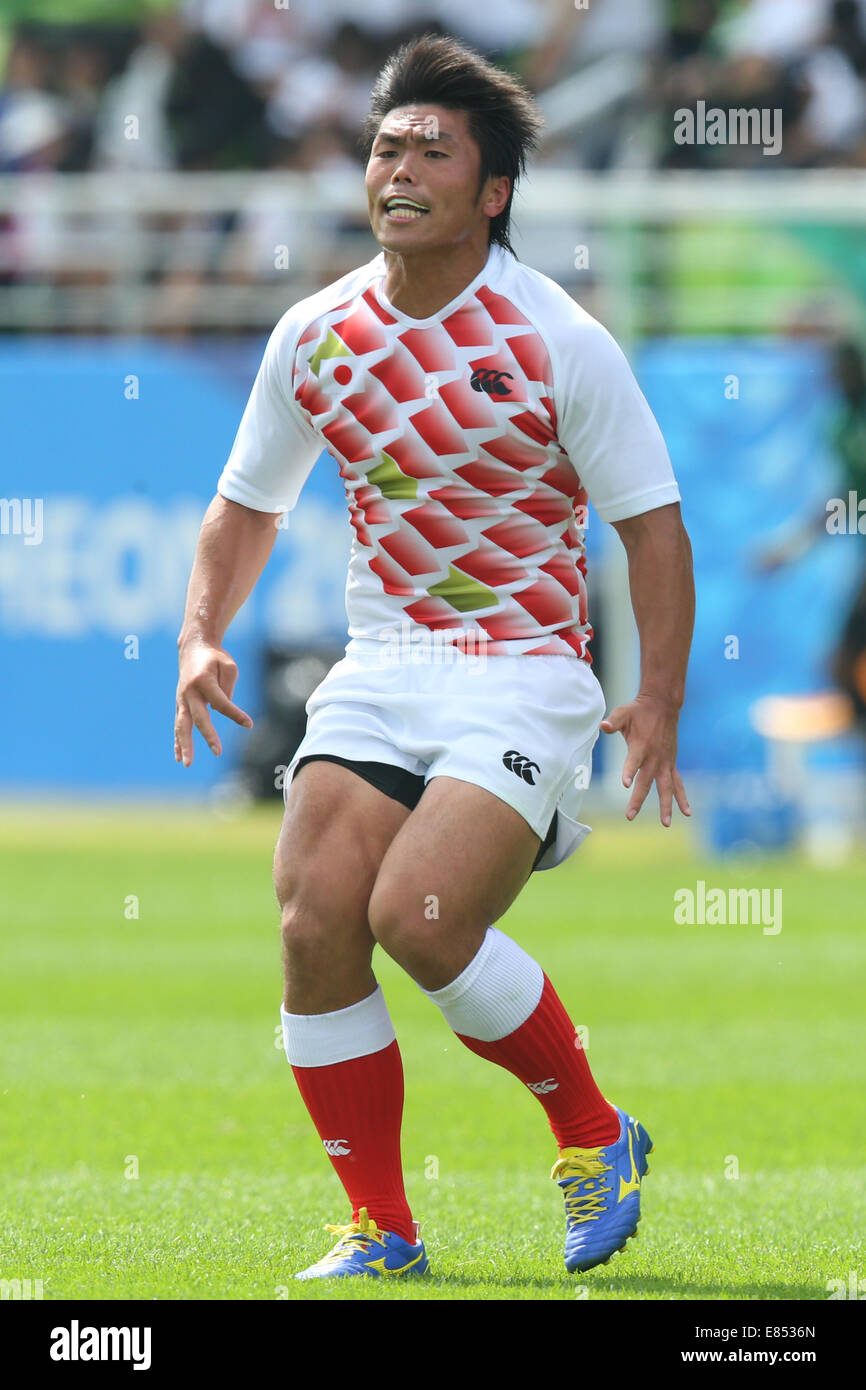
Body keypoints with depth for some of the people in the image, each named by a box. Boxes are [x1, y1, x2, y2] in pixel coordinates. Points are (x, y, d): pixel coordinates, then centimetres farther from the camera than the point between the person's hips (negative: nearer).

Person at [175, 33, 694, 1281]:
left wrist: (658, 699, -15)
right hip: (381, 669, 5)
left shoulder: (559, 343, -10)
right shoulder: (315, 335, 4)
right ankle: (381, 1229, 1)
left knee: (417, 915, -23)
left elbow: (651, 521, -6)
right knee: (316, 920, -12)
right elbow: (247, 505, 17)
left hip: (524, 675, -5)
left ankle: (594, 1133, 1)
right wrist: (202, 639, 1)